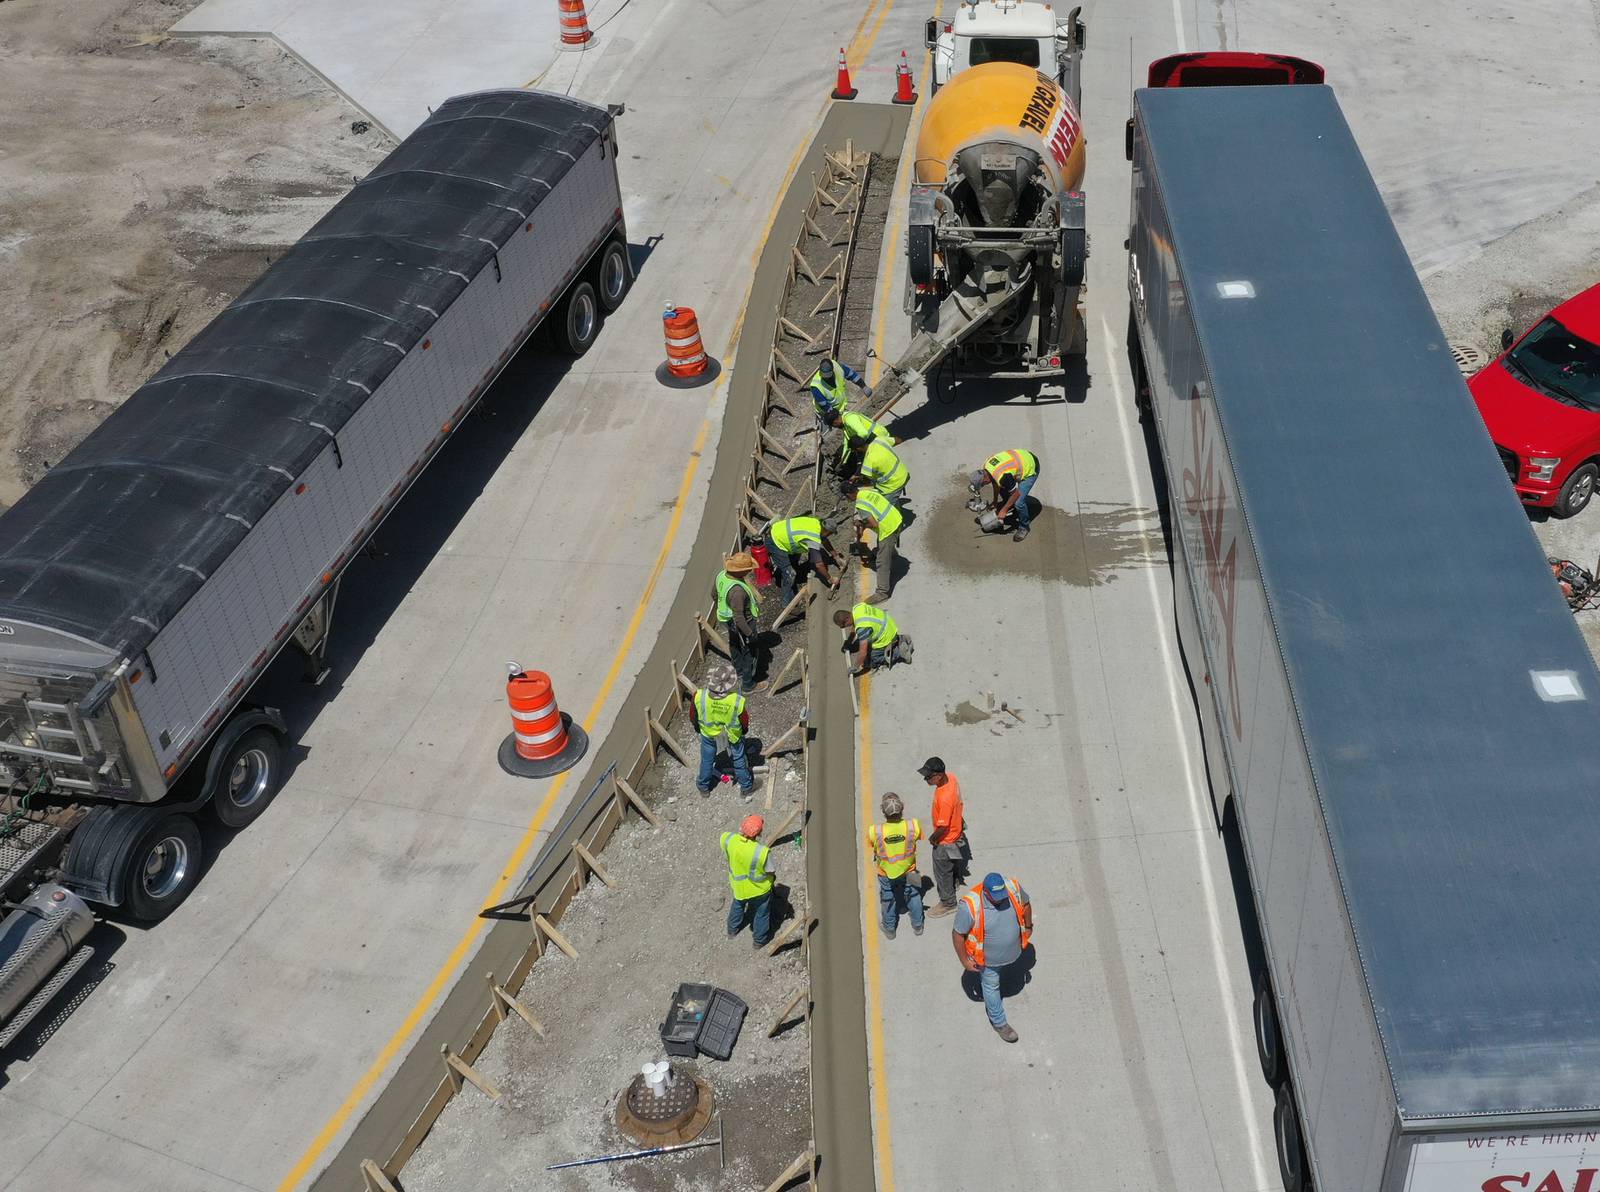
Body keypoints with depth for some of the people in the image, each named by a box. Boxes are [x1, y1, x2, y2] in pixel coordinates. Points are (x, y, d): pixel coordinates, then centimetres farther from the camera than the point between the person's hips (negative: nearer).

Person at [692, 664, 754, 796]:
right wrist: (744, 731, 8)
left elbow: (694, 716, -13)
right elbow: (745, 722, -17)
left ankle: (703, 786, 53)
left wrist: (697, 727, 11)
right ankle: (747, 787, 49)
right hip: (733, 735, -1)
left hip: (708, 734, 1)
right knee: (739, 760, 26)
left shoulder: (699, 696, -35)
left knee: (707, 760, 29)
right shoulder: (737, 701, -38)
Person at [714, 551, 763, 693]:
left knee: (734, 645, 31)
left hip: (727, 620, 9)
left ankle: (739, 671, 57)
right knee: (749, 653, 13)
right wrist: (750, 634, -23)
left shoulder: (721, 575, -15)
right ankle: (747, 685, 29)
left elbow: (715, 595, 4)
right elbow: (739, 617, -34)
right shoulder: (737, 590, -41)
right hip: (743, 623, -9)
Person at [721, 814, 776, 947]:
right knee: (761, 913, 26)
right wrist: (772, 877, 2)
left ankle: (732, 930, 59)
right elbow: (770, 871, -21)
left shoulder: (727, 838, -31)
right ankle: (760, 940, 49)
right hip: (759, 887, -4)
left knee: (738, 905, 35)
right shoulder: (763, 852, -40)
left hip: (738, 884, 4)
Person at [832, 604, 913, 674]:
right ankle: (900, 639, 19)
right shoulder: (857, 607, -10)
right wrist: (853, 642, 17)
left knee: (868, 662, 3)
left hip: (885, 639, -9)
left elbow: (863, 652, -33)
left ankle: (899, 651, -4)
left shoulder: (862, 627, -35)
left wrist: (855, 668, -20)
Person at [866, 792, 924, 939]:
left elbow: (871, 851, -15)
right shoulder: (913, 826, -32)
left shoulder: (874, 832, -35)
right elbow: (919, 837, -7)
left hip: (885, 873, 0)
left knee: (887, 899, 28)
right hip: (909, 871, 0)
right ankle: (917, 925, 49)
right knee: (913, 896, 29)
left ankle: (889, 928, 49)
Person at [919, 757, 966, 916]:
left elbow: (943, 827, -30)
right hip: (955, 829, 8)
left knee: (942, 873, 16)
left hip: (945, 841, -8)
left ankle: (948, 904, 36)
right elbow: (958, 801, 4)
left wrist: (932, 838, -11)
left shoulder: (944, 798, -43)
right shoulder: (950, 777, -17)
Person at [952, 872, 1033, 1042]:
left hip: (1011, 950, 4)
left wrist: (1028, 927, 10)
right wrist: (965, 960, -15)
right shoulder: (971, 906, -38)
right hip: (987, 957, -4)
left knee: (999, 973, 33)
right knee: (991, 986, 18)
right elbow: (958, 934, -24)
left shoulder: (1014, 888, -27)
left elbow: (1026, 904, -3)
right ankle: (999, 1022, 40)